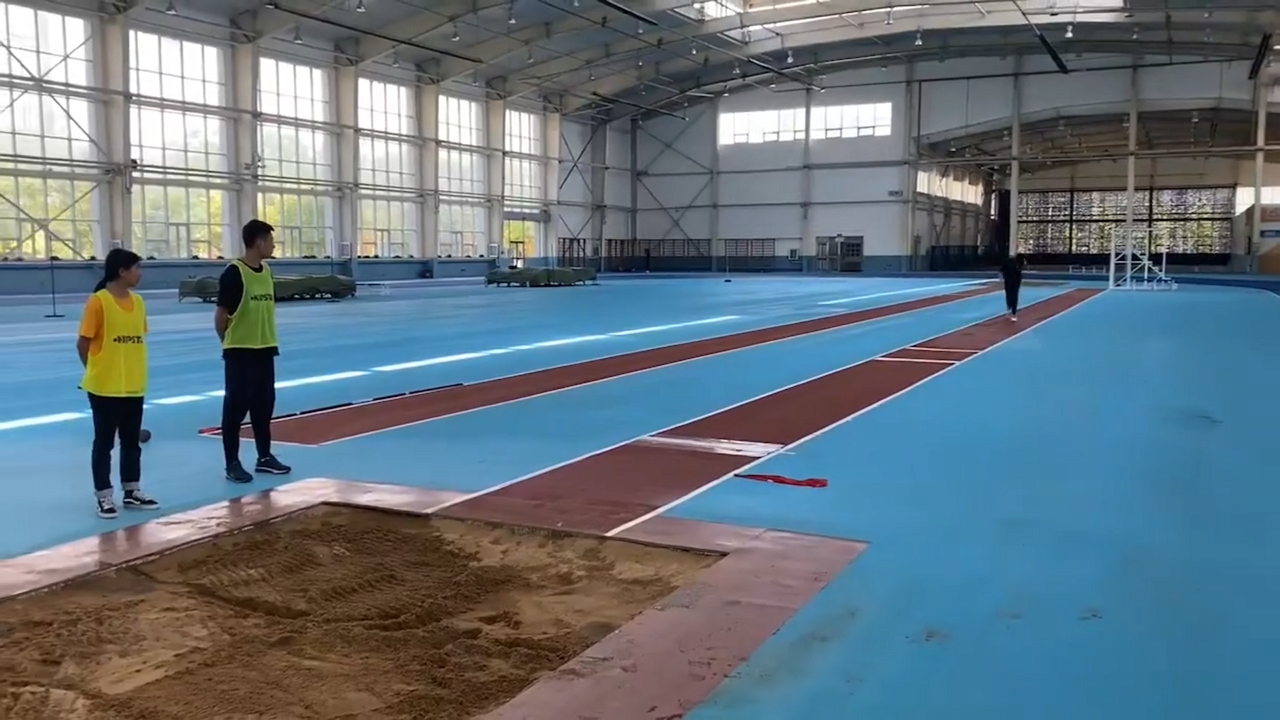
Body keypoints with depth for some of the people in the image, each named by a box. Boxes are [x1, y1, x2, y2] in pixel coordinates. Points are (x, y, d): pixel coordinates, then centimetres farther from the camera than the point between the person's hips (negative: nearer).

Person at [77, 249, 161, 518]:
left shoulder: (138, 301, 6)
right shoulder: (98, 301, -13)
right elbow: (83, 342, -8)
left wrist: (134, 370, 8)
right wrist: (97, 372, 1)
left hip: (134, 386, 6)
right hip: (105, 387, -6)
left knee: (132, 441, 13)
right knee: (104, 442, 5)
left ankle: (132, 492, 25)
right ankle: (104, 497, 14)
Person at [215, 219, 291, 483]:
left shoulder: (267, 271, 8)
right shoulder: (234, 272, -14)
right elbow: (221, 314, -10)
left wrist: (270, 340, 12)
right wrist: (229, 343, 1)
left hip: (265, 348, 7)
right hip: (240, 350, -7)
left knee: (264, 403, 13)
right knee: (236, 405, 0)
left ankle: (264, 457, 24)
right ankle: (232, 463, 8)